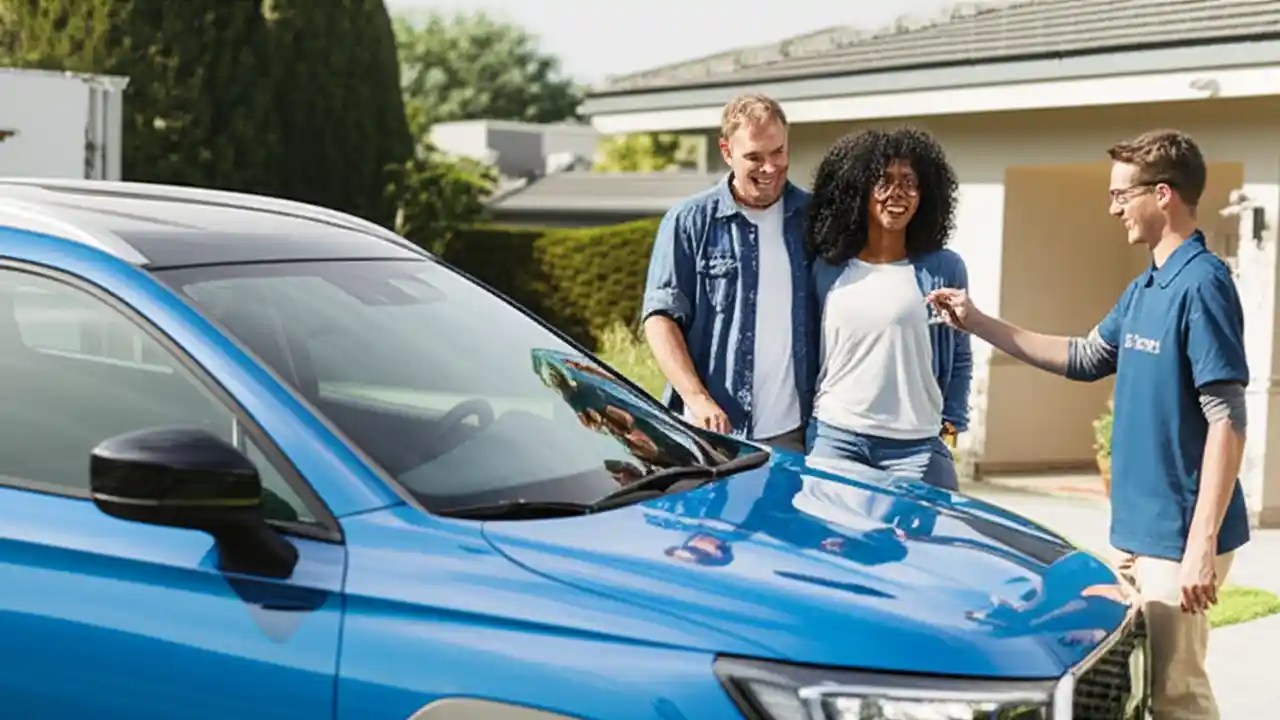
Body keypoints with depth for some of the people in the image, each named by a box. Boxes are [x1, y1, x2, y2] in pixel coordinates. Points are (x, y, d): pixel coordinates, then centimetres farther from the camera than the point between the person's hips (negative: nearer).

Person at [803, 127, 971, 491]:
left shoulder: (943, 269, 2)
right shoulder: (828, 270, 7)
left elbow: (959, 360, 9)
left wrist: (950, 426, 2)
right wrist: (805, 422, 10)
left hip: (916, 447, -2)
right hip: (833, 437, 2)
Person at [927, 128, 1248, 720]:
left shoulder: (1201, 283, -16)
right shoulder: (1144, 287, 12)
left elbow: (1226, 420, -20)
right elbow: (1086, 358, 25)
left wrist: (1202, 544, -24)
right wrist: (979, 324, 19)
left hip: (1177, 534, -9)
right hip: (1135, 527, 9)